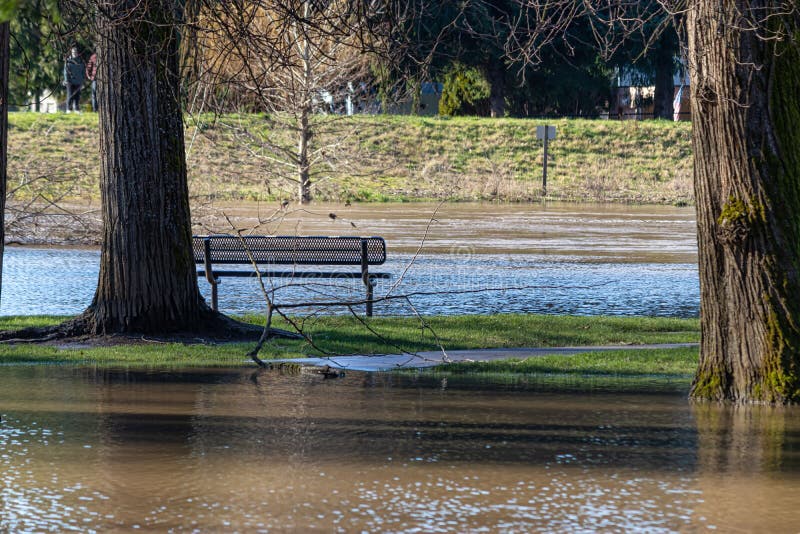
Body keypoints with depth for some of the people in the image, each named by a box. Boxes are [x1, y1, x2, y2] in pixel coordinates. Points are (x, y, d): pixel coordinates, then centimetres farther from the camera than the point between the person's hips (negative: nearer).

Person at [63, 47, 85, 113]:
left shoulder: (81, 61, 10)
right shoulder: (68, 61, 4)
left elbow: (83, 72, 13)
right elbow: (66, 71, 0)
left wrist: (82, 81, 7)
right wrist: (66, 80, -9)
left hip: (78, 82, 2)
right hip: (70, 81, -2)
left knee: (77, 96, 2)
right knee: (70, 95, -7)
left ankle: (77, 109, 7)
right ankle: (69, 109, -2)